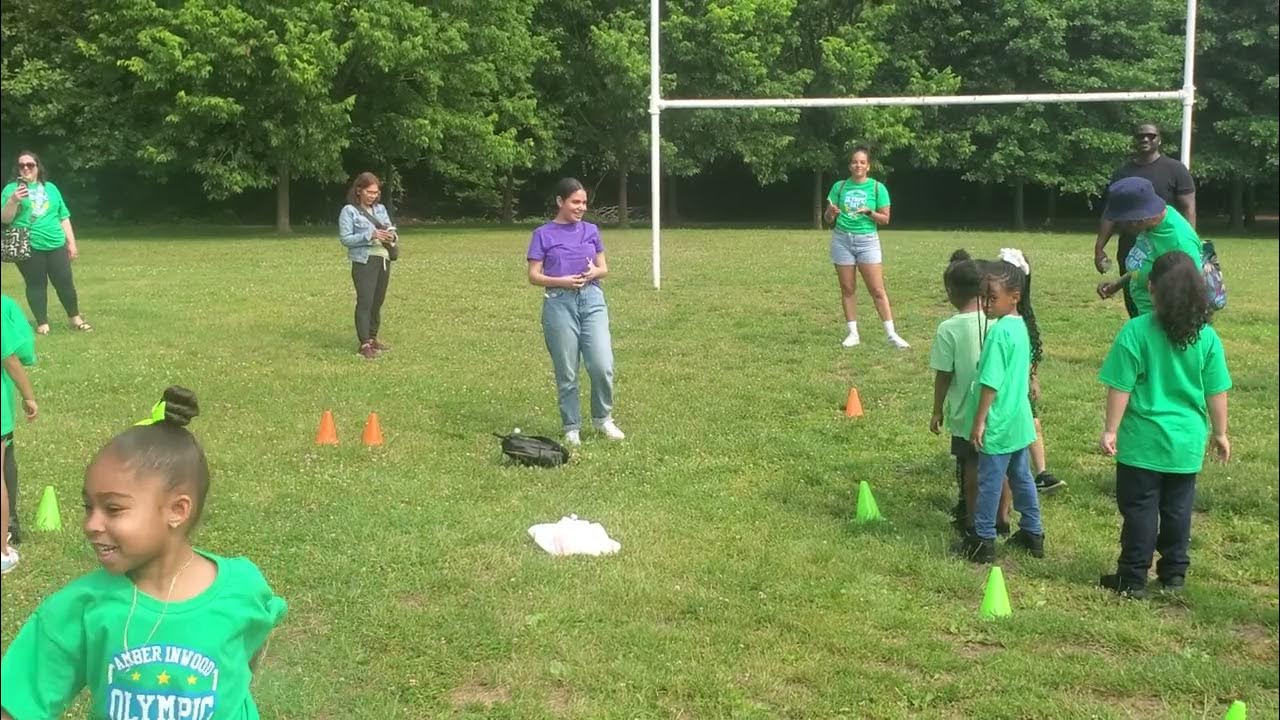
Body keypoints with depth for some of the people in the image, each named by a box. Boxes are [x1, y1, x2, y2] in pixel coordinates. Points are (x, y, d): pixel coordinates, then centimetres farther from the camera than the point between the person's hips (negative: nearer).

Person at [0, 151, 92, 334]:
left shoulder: (50, 188, 15)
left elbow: (64, 217, 16)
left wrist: (72, 243, 11)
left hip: (56, 245, 3)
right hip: (29, 247, -3)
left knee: (65, 283, 3)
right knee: (36, 285, 0)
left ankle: (76, 319, 16)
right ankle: (42, 323, 9)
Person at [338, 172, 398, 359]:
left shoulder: (381, 209, 13)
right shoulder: (349, 211, -5)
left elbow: (390, 228, 17)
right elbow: (345, 238, -11)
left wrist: (392, 235, -8)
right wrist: (370, 235, -21)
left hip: (384, 259, 6)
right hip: (364, 261, -6)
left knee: (378, 301, 11)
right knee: (365, 301, -10)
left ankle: (373, 338, 22)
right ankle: (364, 344, -8)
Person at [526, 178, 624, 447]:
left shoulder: (591, 230, 10)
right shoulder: (543, 235, 0)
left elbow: (605, 269, 14)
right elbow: (534, 276, -1)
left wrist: (594, 272, -9)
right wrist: (562, 281, -17)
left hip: (592, 299, 2)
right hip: (560, 303, -2)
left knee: (602, 366, -7)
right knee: (566, 372, 3)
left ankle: (603, 418, 15)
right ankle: (572, 427, 17)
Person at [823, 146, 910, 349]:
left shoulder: (877, 188, 0)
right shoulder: (839, 187, 5)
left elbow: (885, 219, 1)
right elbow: (828, 217, 10)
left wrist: (869, 212, -17)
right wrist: (832, 212, -12)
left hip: (867, 240, -2)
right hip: (842, 239, 2)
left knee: (877, 290, -5)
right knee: (847, 289, 4)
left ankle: (892, 334, -1)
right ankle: (853, 333, 12)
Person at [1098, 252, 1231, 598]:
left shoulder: (1136, 332, -15)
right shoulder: (1207, 337, -3)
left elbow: (1121, 387, -13)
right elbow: (1217, 392, 2)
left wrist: (1111, 430, -5)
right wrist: (1220, 433, 14)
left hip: (1143, 441, -3)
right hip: (1187, 442, 4)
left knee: (1139, 509, 5)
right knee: (1178, 509, 15)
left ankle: (1133, 579, 9)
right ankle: (1174, 573, 26)